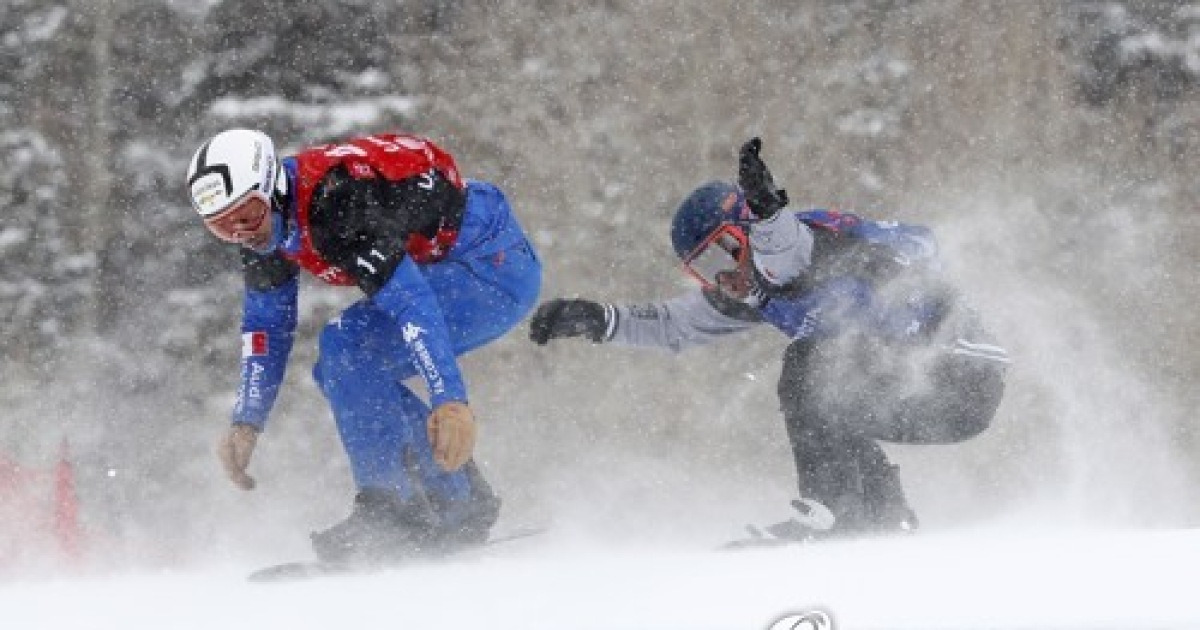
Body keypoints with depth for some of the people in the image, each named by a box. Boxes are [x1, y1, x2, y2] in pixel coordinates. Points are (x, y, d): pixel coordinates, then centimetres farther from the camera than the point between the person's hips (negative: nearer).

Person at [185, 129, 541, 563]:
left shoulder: (333, 204, -30)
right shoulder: (263, 222, -1)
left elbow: (413, 303, -37)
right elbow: (266, 326, 10)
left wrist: (450, 400, -45)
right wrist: (246, 422, 1)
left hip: (495, 263, -10)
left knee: (348, 345, -23)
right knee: (340, 371, 7)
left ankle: (393, 510, -17)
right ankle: (464, 500, 11)